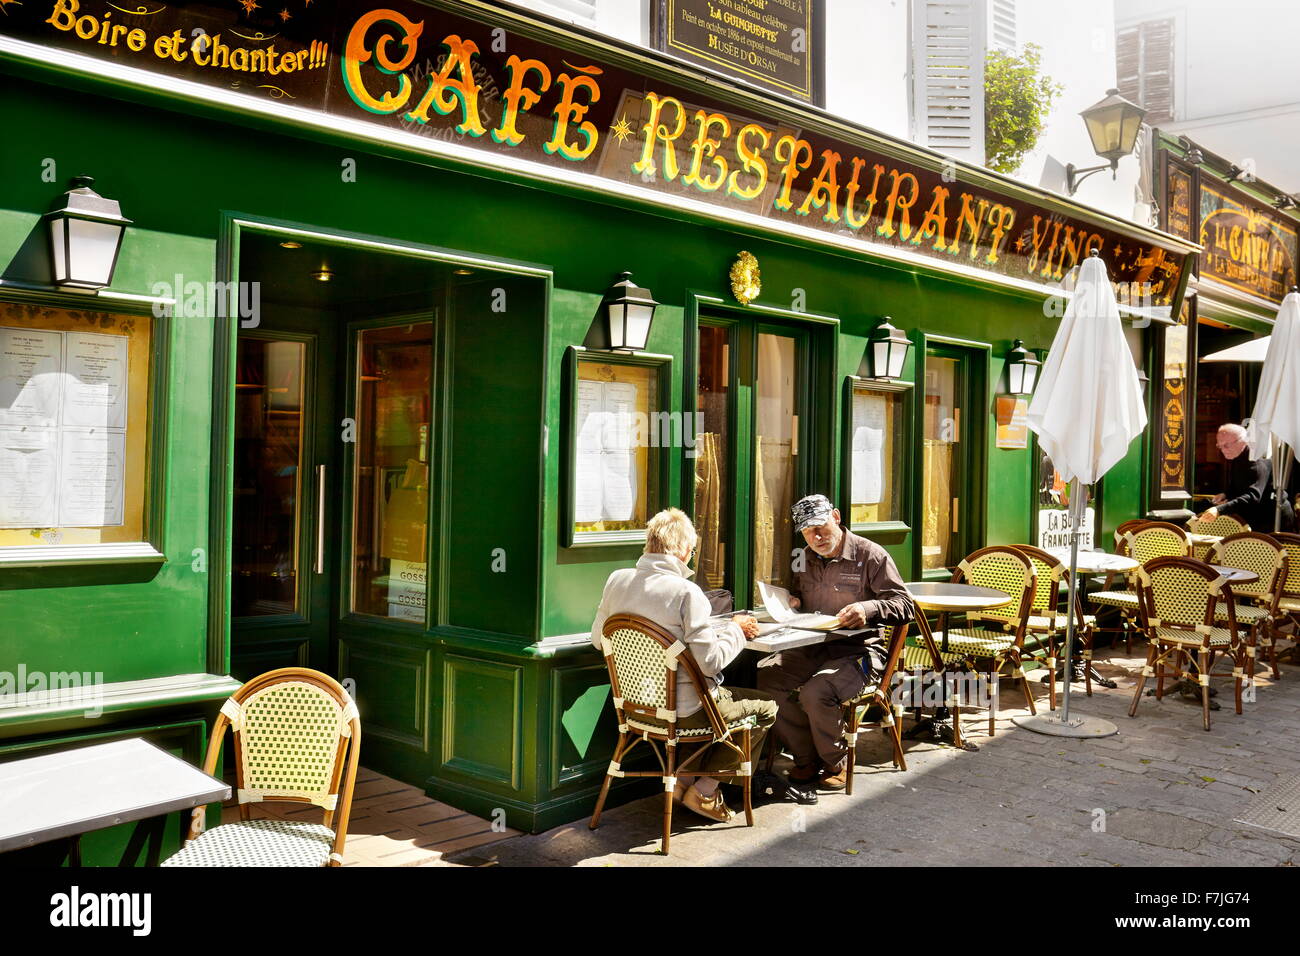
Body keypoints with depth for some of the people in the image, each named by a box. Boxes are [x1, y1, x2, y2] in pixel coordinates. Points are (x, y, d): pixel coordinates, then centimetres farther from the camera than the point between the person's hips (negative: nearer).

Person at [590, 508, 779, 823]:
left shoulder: (617, 579, -4)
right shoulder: (686, 592, -23)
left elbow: (598, 638, 9)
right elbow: (710, 660, -24)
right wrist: (736, 629, -6)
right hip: (683, 709, -7)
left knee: (716, 695, 34)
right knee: (767, 707, 13)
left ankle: (684, 777, 22)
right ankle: (704, 791, 13)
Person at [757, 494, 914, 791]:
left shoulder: (870, 555, -5)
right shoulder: (805, 559, 14)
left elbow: (904, 606, -9)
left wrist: (868, 608, -28)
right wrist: (792, 599, 7)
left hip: (858, 649, -6)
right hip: (811, 648, 6)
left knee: (815, 693, -33)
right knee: (763, 676, -18)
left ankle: (836, 764, -2)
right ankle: (805, 759, -2)